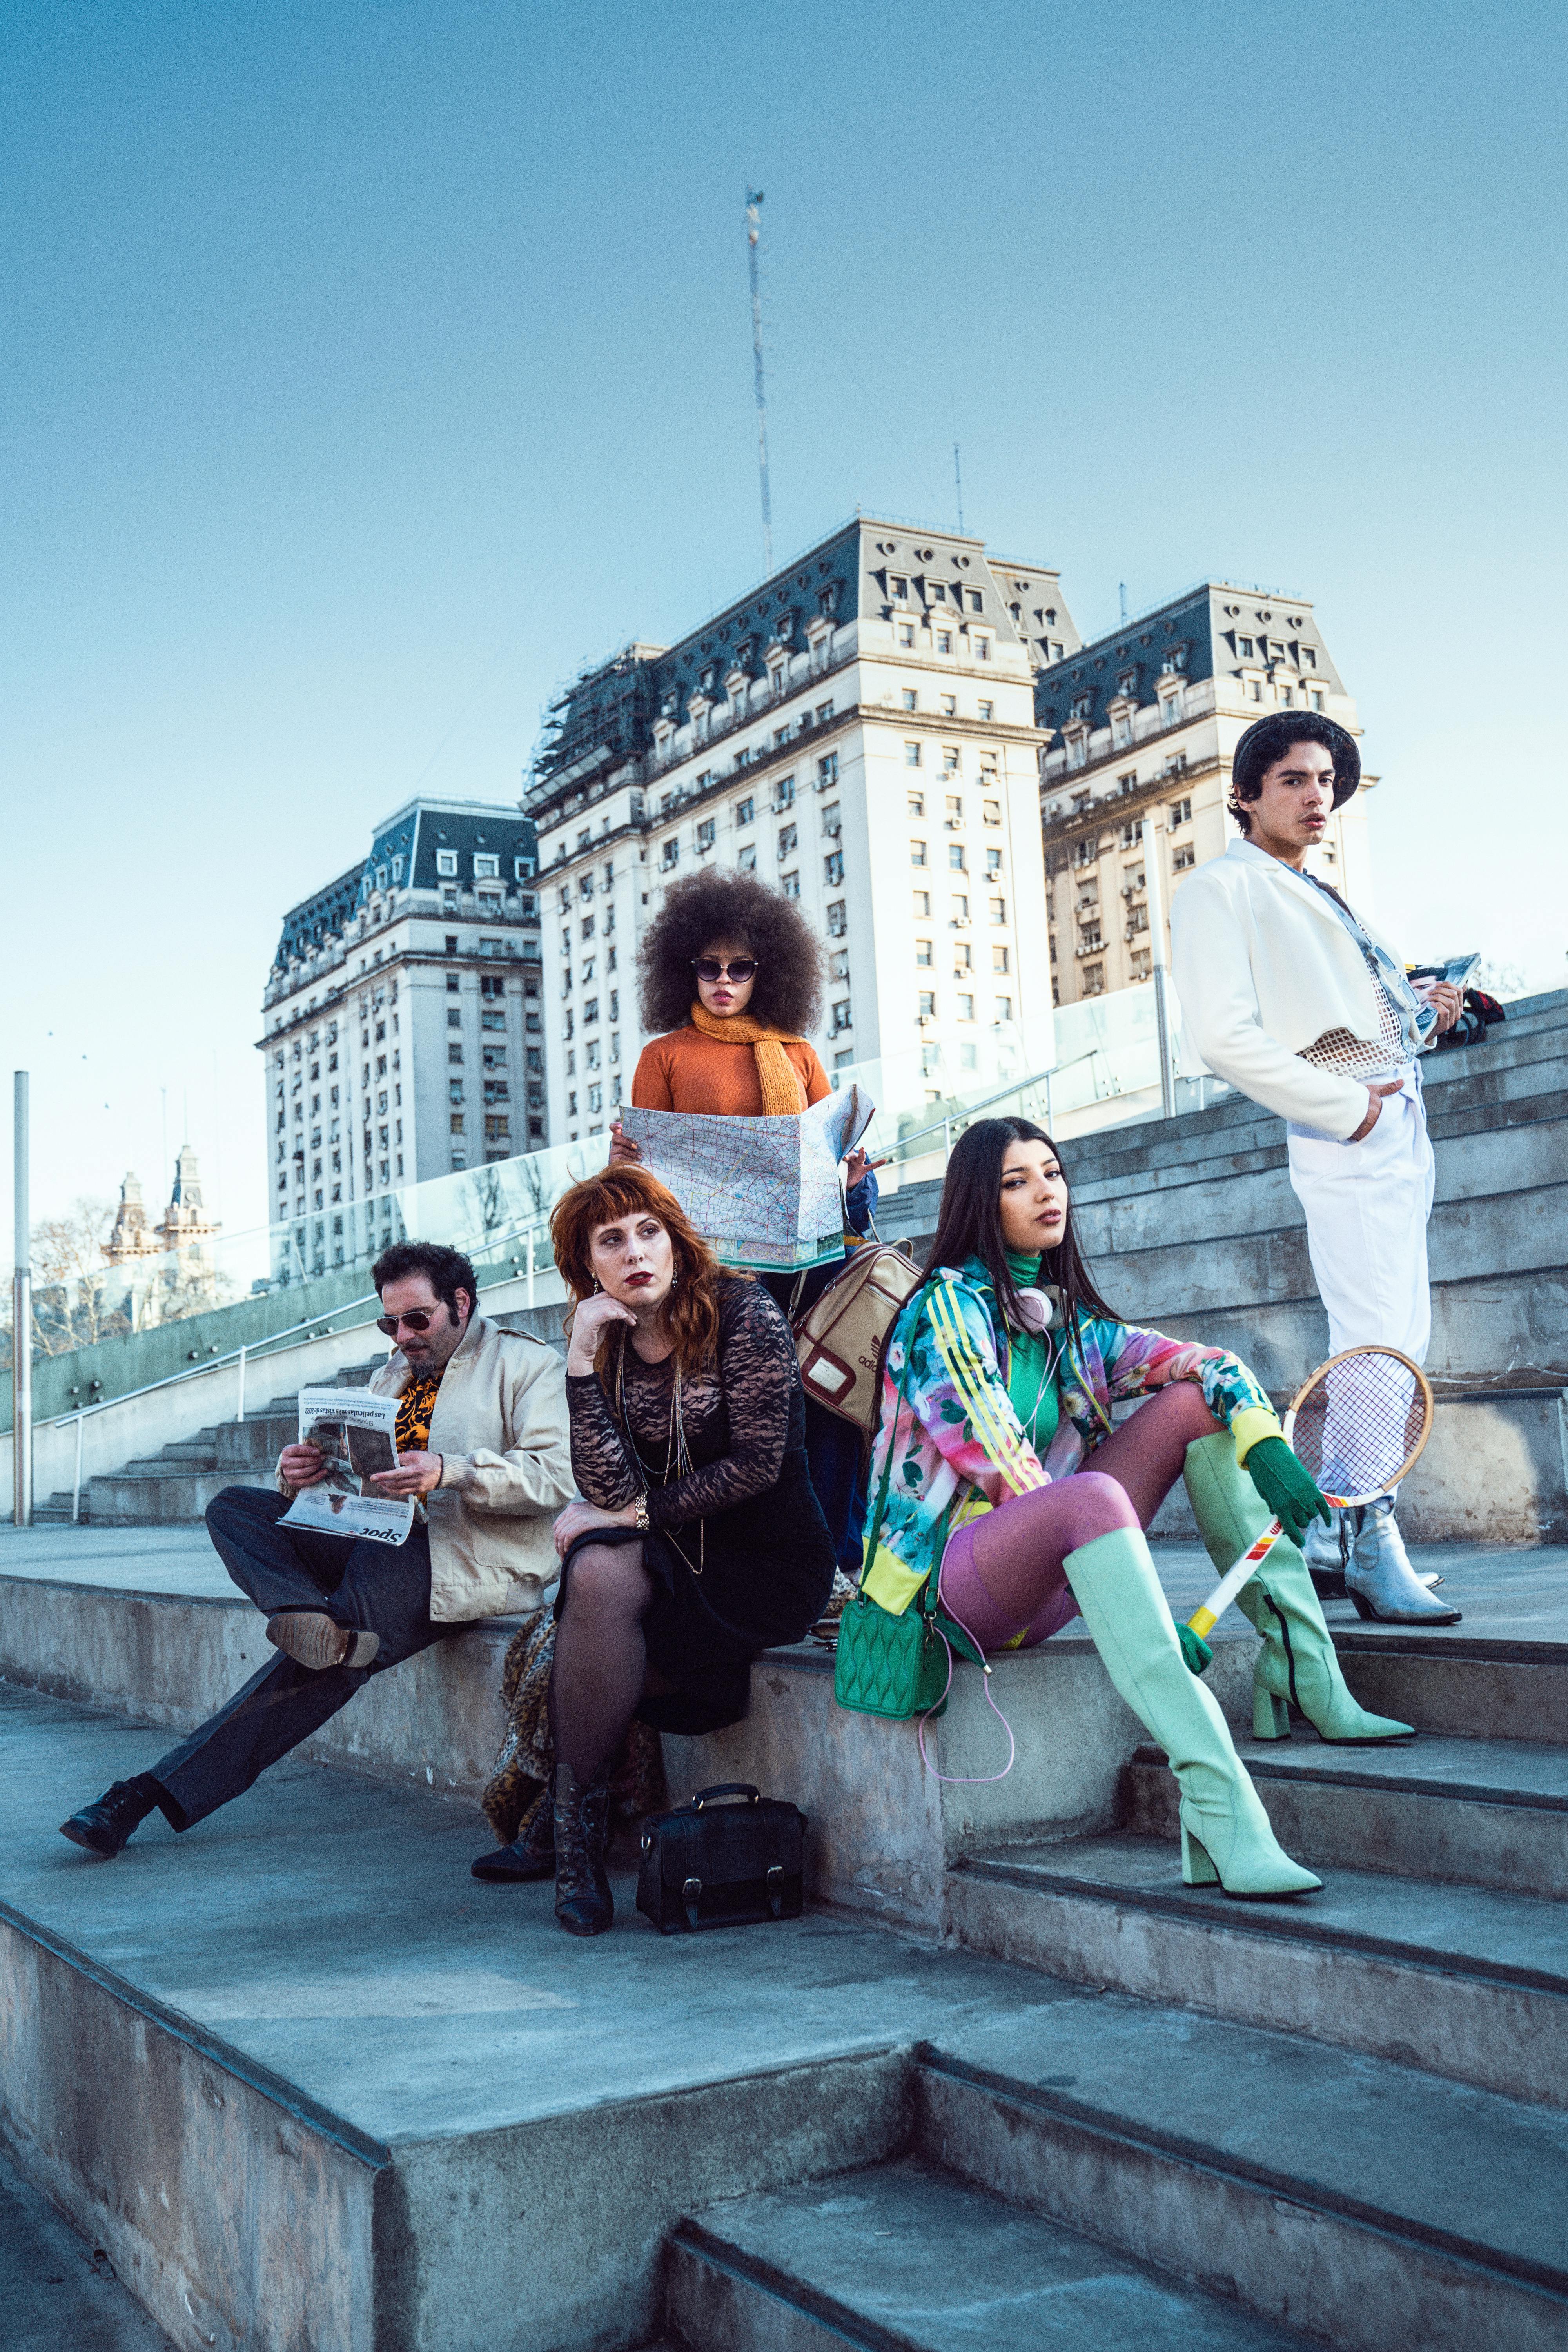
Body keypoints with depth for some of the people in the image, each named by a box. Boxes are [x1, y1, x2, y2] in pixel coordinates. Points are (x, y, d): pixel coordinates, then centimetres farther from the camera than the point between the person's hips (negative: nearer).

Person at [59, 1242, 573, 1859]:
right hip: (378, 1542, 7)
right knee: (233, 1508, -15)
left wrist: (449, 1471, -27)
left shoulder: (528, 1364, 3)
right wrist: (301, 1473, -8)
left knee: (328, 1657, -29)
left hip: (472, 1558, -7)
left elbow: (555, 1473, -12)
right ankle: (331, 1628, -34)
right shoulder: (390, 1377, 25)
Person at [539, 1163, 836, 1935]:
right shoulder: (607, 1345, 3)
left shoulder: (742, 1313, -10)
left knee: (603, 1575, -26)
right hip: (679, 1557, 5)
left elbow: (757, 1464, -14)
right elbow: (613, 1489, -10)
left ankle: (580, 1820, -12)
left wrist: (641, 1513, -10)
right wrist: (581, 1363, -16)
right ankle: (575, 1841, -11)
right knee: (595, 1572, -26)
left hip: (772, 1561, -5)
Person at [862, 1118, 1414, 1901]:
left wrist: (1265, 1439, -19)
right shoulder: (947, 1309, -10)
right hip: (951, 1578, -8)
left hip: (1052, 1582, 8)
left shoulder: (1068, 1323, 14)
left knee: (1195, 1400, -2)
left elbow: (1205, 1362, 4)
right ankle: (1221, 1818, -49)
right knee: (1093, 1495, -38)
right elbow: (1009, 1474, -19)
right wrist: (1154, 1624, -24)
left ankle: (1306, 1679, -7)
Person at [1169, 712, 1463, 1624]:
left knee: (1403, 1341, 10)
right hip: (1346, 1137, -10)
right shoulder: (1224, 890, -4)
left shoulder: (1318, 896, 24)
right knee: (1376, 1342, -13)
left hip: (1401, 1126, 10)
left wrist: (1420, 1018, 9)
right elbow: (1227, 1036, -17)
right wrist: (1348, 1105, -18)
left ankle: (1331, 1531, 18)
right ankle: (1373, 1547, -5)